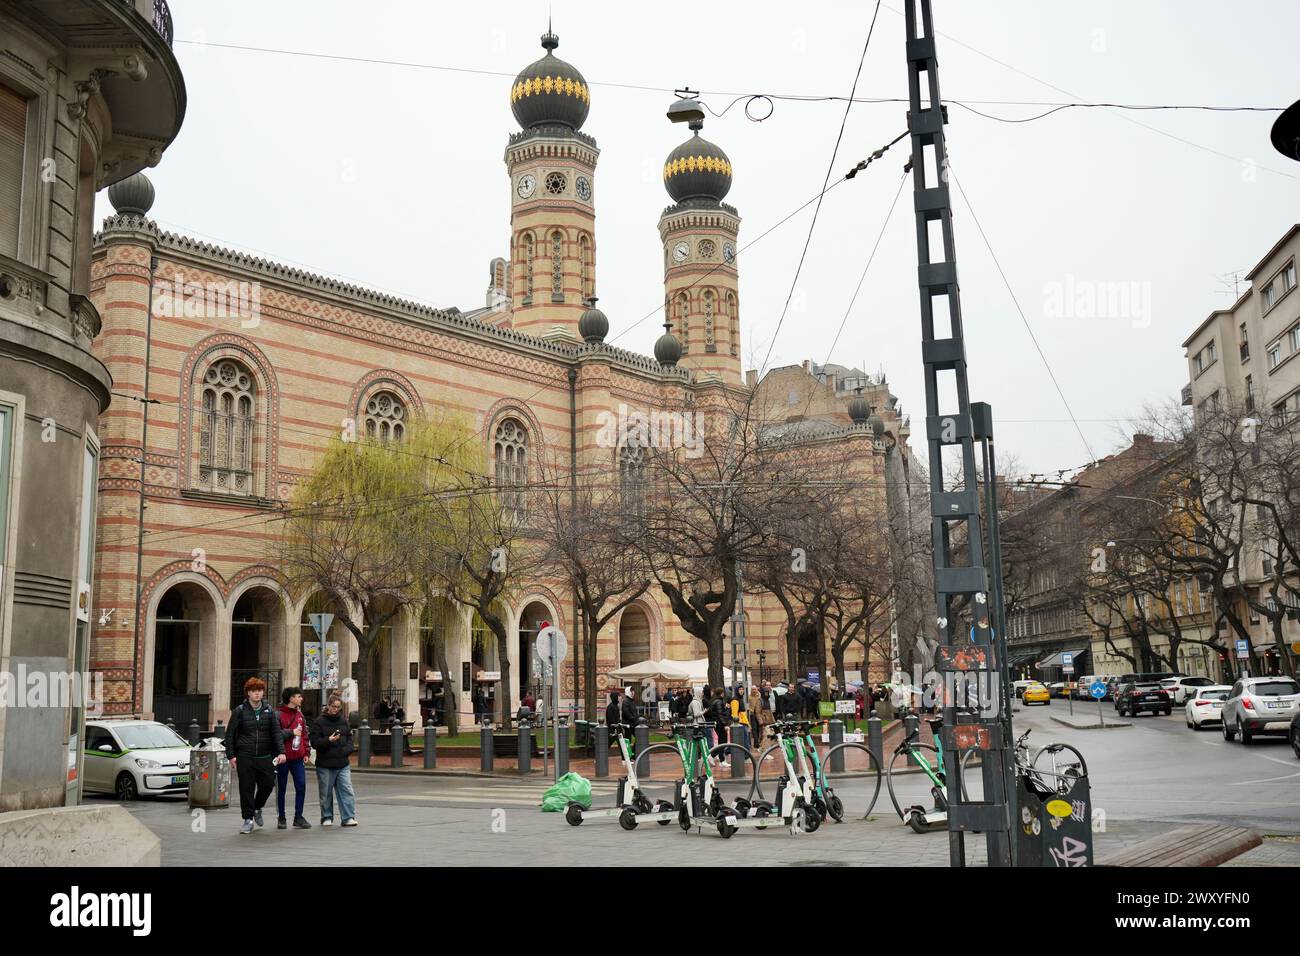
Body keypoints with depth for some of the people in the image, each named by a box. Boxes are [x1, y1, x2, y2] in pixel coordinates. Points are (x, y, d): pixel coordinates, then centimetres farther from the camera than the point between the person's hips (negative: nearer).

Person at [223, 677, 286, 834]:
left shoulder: (269, 711, 7)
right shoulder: (239, 711, 2)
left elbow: (277, 732, 3)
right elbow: (230, 734, 3)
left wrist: (281, 752, -9)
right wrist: (231, 755, -4)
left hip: (265, 757, 2)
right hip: (245, 757, -2)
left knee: (268, 784, 3)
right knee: (246, 788, 0)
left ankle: (257, 808, 31)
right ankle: (248, 819, 12)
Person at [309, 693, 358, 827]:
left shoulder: (343, 721, 10)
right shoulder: (319, 721, -3)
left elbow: (349, 738, 14)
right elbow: (314, 742, -8)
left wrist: (346, 749, -4)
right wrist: (329, 740, -23)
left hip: (343, 764, 3)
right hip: (325, 765, -3)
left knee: (347, 790, -4)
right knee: (326, 793, 7)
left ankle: (349, 817, 0)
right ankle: (327, 818, 20)